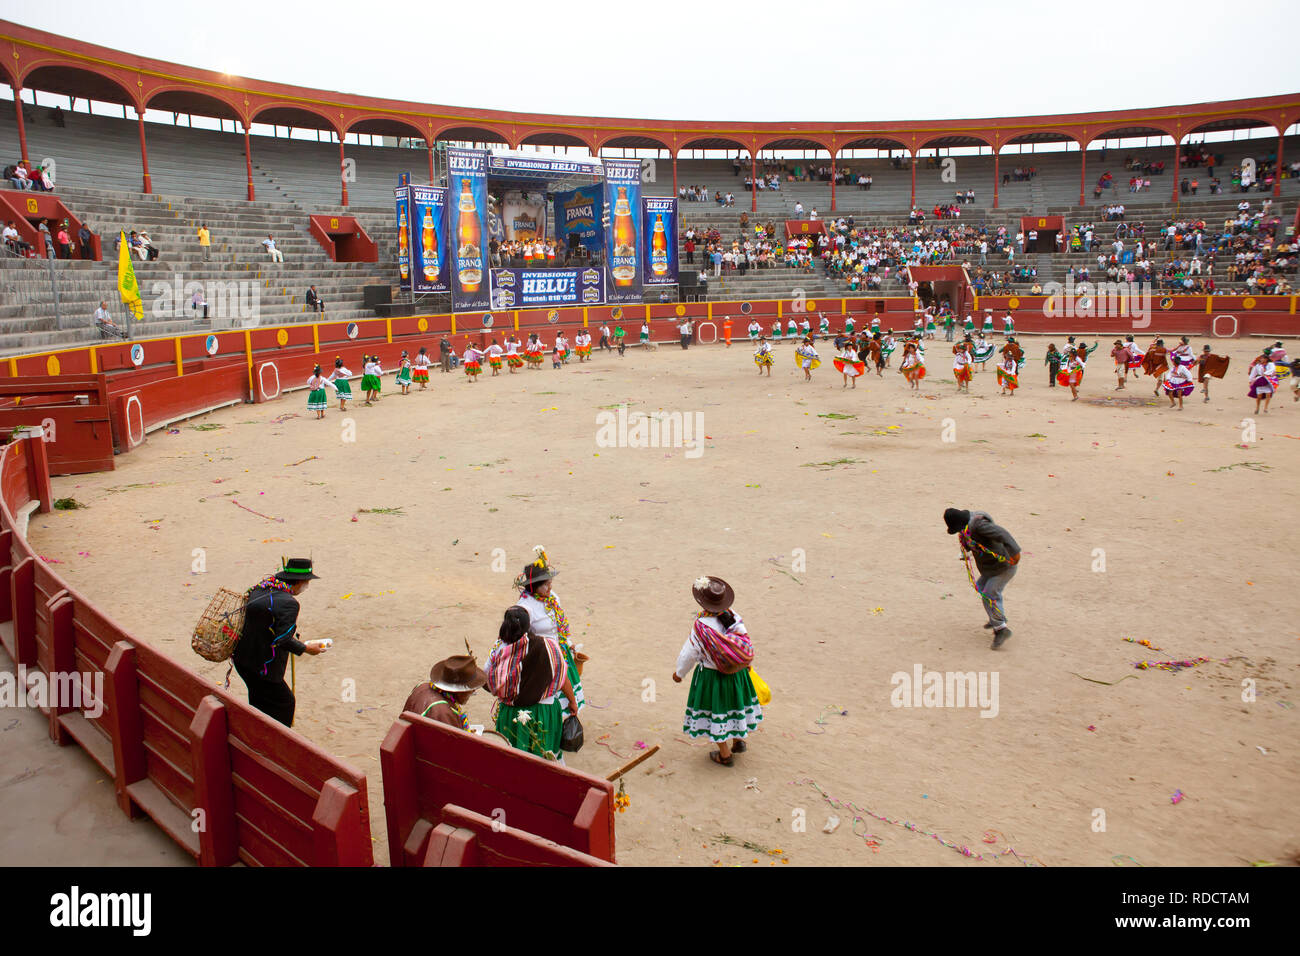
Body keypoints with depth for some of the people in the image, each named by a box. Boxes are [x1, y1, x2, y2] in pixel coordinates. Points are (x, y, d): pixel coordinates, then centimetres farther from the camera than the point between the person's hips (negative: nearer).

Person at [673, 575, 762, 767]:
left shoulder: (702, 626, -27)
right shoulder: (734, 617, -13)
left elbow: (689, 654, -16)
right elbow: (746, 643, 0)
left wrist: (679, 673, 2)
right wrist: (744, 664, 19)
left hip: (711, 675, -5)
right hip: (736, 672, 5)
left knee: (715, 710, 13)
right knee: (733, 703, 27)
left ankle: (725, 755, 28)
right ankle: (738, 741, 44)